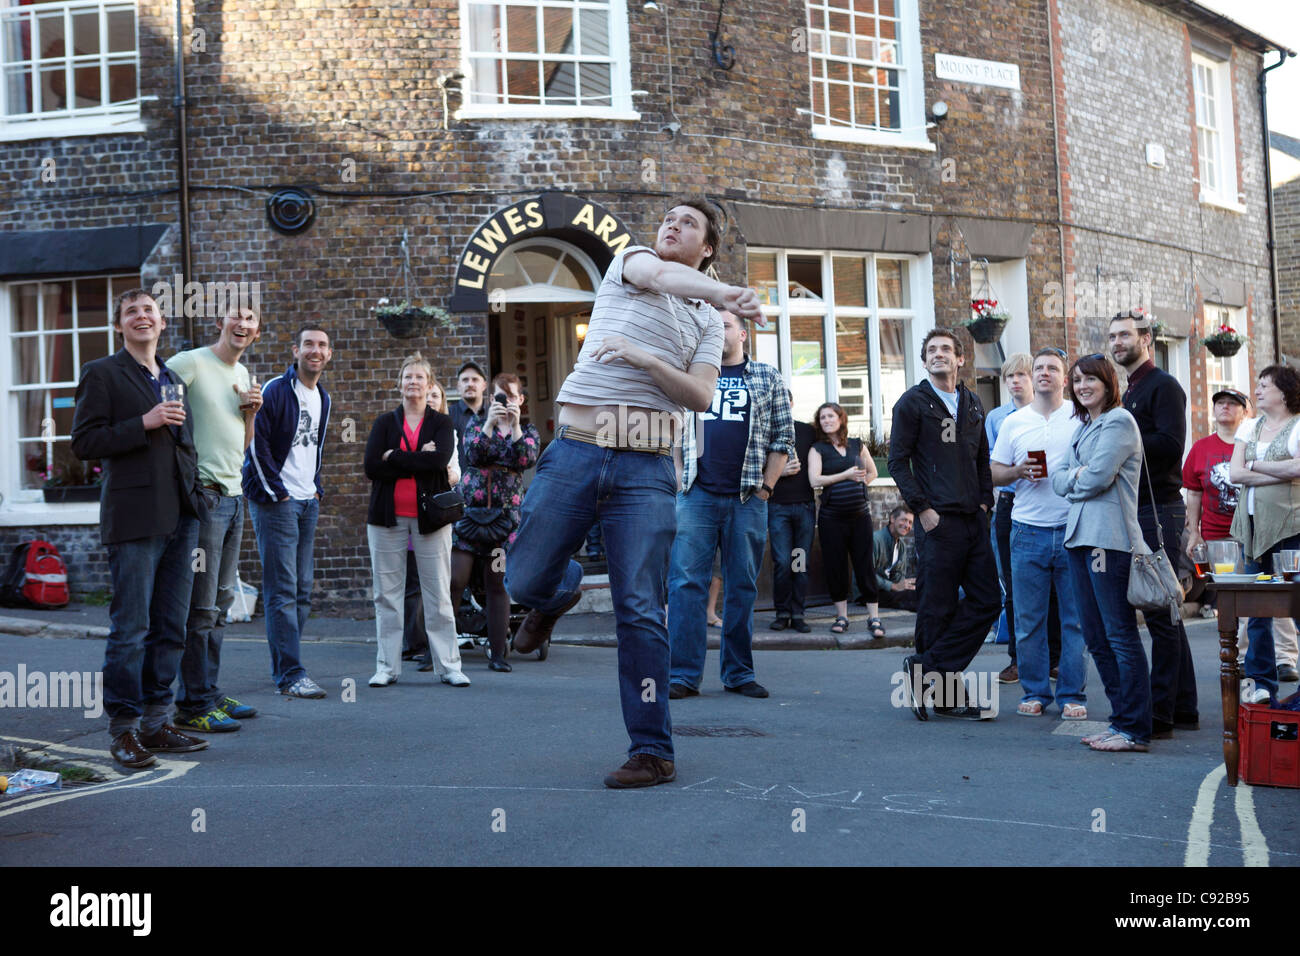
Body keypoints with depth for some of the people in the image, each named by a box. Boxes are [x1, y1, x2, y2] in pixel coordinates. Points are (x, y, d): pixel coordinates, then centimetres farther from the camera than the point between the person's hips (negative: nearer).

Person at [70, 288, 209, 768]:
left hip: (181, 516, 7)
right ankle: (123, 728, 4)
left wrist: (195, 493, 14)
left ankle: (155, 723, 16)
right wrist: (144, 423, -14)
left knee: (171, 629, 8)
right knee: (130, 628, -5)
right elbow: (83, 441, -7)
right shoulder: (102, 374, 2)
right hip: (134, 516, -6)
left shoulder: (175, 379, 21)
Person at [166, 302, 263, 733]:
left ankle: (209, 693, 21)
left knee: (219, 604, 13)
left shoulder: (243, 374, 17)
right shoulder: (191, 362, -8)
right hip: (202, 493, -9)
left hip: (233, 497, 9)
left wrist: (250, 412, 5)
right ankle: (195, 705, -2)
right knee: (200, 607, -7)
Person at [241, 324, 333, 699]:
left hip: (308, 502, 8)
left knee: (302, 590, 10)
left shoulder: (323, 398, 14)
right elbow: (255, 441, -14)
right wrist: (276, 491, -12)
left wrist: (317, 488, 13)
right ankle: (291, 675, -8)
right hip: (277, 501, -8)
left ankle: (283, 667, 19)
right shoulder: (276, 391, -10)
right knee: (282, 590, -9)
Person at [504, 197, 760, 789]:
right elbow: (663, 276, -12)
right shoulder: (631, 262, 13)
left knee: (640, 612, -5)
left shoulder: (707, 322, 17)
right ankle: (563, 590, 40)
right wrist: (725, 292, -29)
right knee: (524, 582, 3)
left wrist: (646, 359, -13)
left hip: (646, 468, 0)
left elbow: (701, 397, 2)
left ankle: (653, 751, 1)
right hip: (574, 452, 0)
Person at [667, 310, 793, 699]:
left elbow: (783, 436, 8)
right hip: (697, 494, 0)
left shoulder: (768, 378, 10)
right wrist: (679, 479, 3)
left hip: (747, 498, 0)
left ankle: (739, 672, 14)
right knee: (686, 582, -5)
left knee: (743, 587, 5)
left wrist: (766, 486, 1)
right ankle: (683, 674, -2)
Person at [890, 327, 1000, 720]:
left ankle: (925, 668, 6)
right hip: (938, 521, -7)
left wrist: (985, 501, 8)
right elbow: (898, 461, -5)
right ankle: (947, 698, 6)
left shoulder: (973, 404, 17)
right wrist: (922, 509, -11)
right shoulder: (913, 402, -1)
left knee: (988, 599, 2)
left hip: (973, 519, 7)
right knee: (939, 609, -3)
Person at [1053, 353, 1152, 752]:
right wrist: (1075, 475, -4)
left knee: (1121, 635, -7)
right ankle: (1121, 719, 18)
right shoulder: (1082, 428, 21)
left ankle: (1135, 730, -3)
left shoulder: (1119, 421, -6)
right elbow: (1059, 480, 16)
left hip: (1109, 539, -9)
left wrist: (1074, 480, 3)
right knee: (1096, 638, 11)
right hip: (1079, 536, 9)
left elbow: (1098, 476, -16)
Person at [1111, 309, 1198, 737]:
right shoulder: (1130, 392, 21)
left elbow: (1170, 444, -20)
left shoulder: (1163, 386, -8)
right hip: (1137, 511, 10)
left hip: (1160, 509, -10)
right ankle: (1184, 709, 20)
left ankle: (1160, 715, -6)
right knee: (1164, 614, 13)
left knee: (1161, 614, -8)